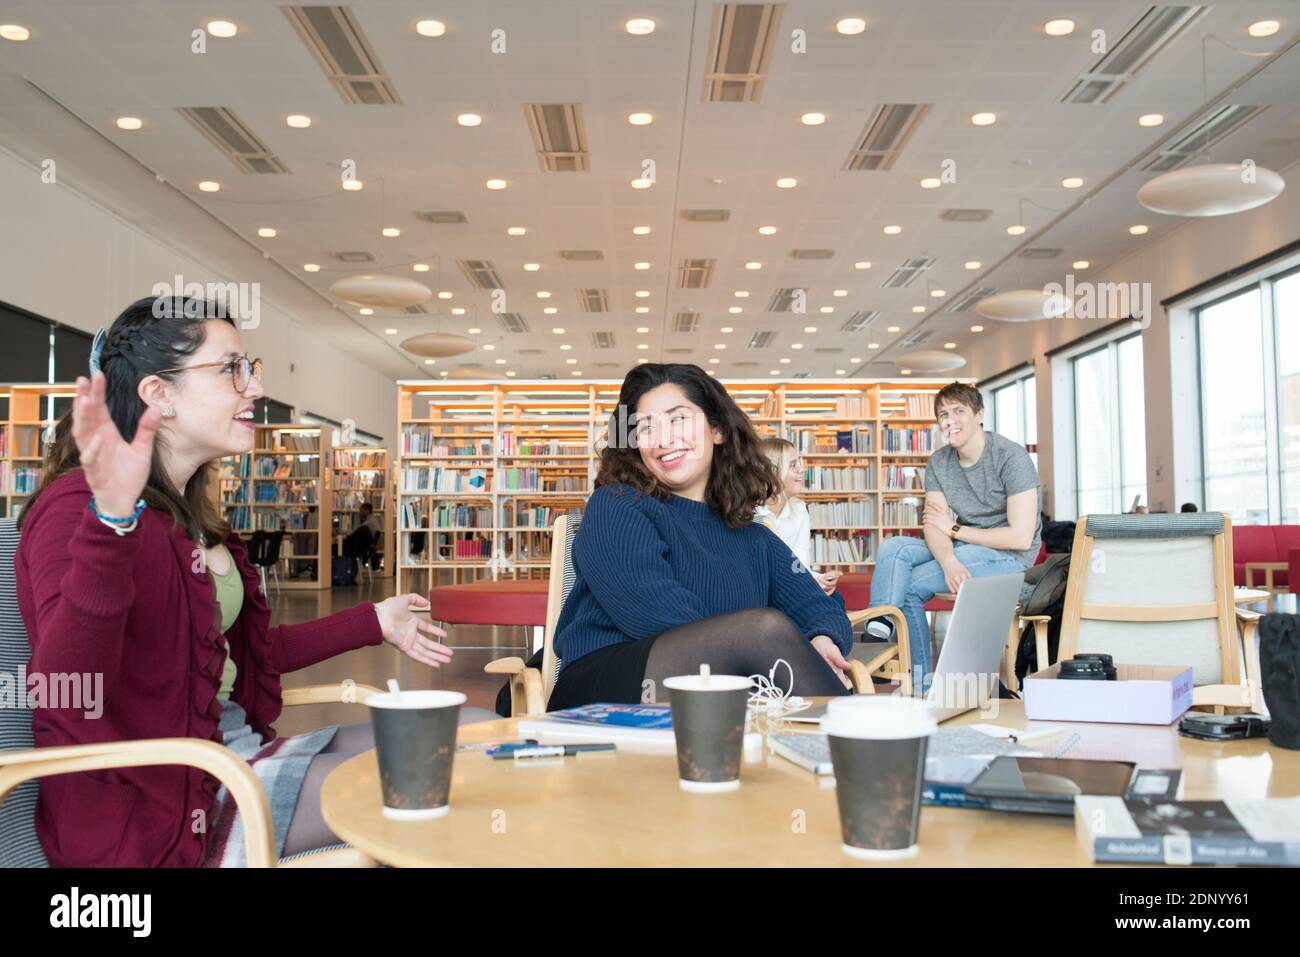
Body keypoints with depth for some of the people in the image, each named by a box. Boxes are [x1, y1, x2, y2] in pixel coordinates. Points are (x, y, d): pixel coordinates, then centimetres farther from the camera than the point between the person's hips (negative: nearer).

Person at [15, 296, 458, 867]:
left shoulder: (190, 514, 13)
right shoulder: (80, 506, -17)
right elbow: (66, 699, -32)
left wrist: (373, 623, 22)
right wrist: (111, 521, -45)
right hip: (152, 804, -9)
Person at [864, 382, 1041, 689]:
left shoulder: (1011, 457, -15)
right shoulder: (939, 462, 4)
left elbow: (1021, 538, -20)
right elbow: (933, 526, -7)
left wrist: (954, 528, -12)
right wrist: (949, 561, -31)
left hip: (1008, 555, -6)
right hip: (961, 549, 6)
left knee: (910, 584, -22)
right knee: (892, 547, -18)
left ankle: (922, 681, -12)